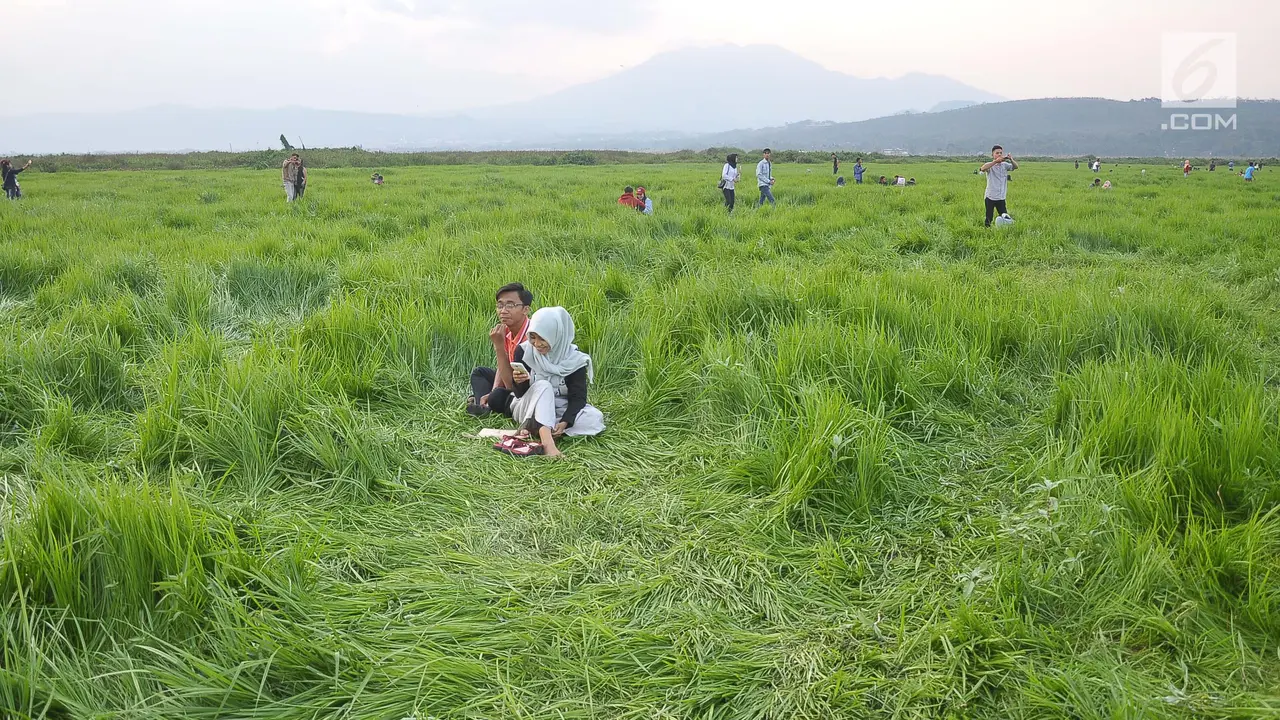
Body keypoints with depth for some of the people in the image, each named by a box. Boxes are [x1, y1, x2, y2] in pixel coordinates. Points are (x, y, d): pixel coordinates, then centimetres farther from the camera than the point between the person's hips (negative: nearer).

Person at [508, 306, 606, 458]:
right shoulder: (523, 351, -12)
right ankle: (547, 442, -52)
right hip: (529, 409, -1)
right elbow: (520, 394, -9)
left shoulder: (574, 359, -13)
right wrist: (520, 382, -34)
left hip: (560, 410, 1)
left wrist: (565, 422, -32)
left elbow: (578, 397, -15)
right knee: (543, 386, -32)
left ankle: (531, 429, -29)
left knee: (595, 418, -26)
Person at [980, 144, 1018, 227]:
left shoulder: (1005, 165, 4)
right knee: (989, 219, 4)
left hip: (1001, 197, 3)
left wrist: (1011, 160, -31)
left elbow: (1016, 167, -11)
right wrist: (996, 161, -39)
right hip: (990, 197, -3)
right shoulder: (990, 165, -6)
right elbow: (983, 168, -29)